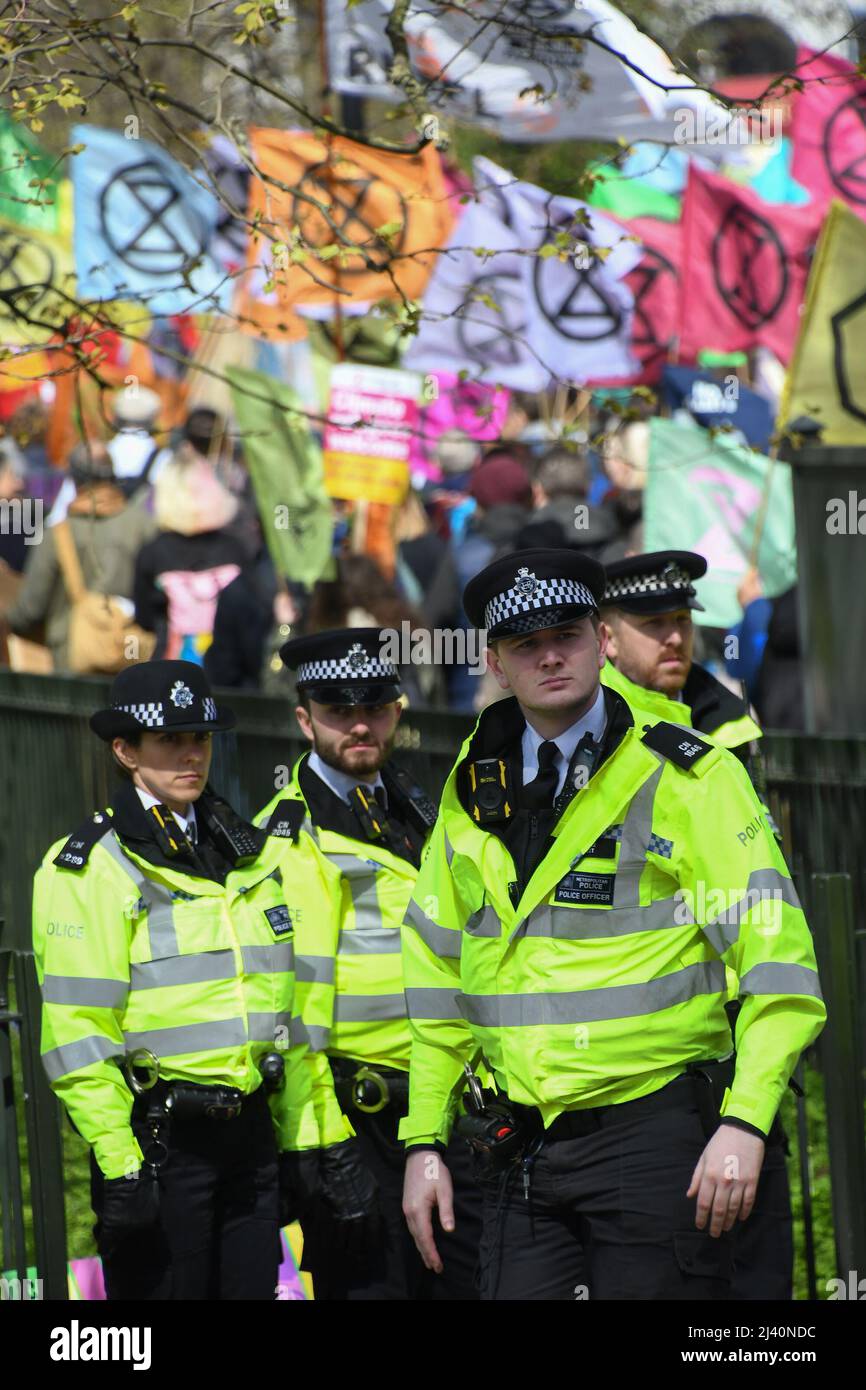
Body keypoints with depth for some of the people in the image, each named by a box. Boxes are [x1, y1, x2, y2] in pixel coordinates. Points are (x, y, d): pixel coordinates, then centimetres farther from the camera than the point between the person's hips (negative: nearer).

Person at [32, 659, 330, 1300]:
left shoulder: (254, 856, 15)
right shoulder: (87, 868, -4)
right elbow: (77, 1035, -10)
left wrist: (302, 1141, 13)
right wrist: (118, 1164, -16)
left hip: (251, 1133, 6)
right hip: (158, 1138, -6)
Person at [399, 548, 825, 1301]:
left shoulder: (690, 778, -4)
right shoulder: (473, 795, 12)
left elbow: (777, 963, -9)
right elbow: (438, 982, 18)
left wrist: (743, 1124, -19)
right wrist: (424, 1142, 11)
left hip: (656, 1134, -4)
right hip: (520, 1147, 4)